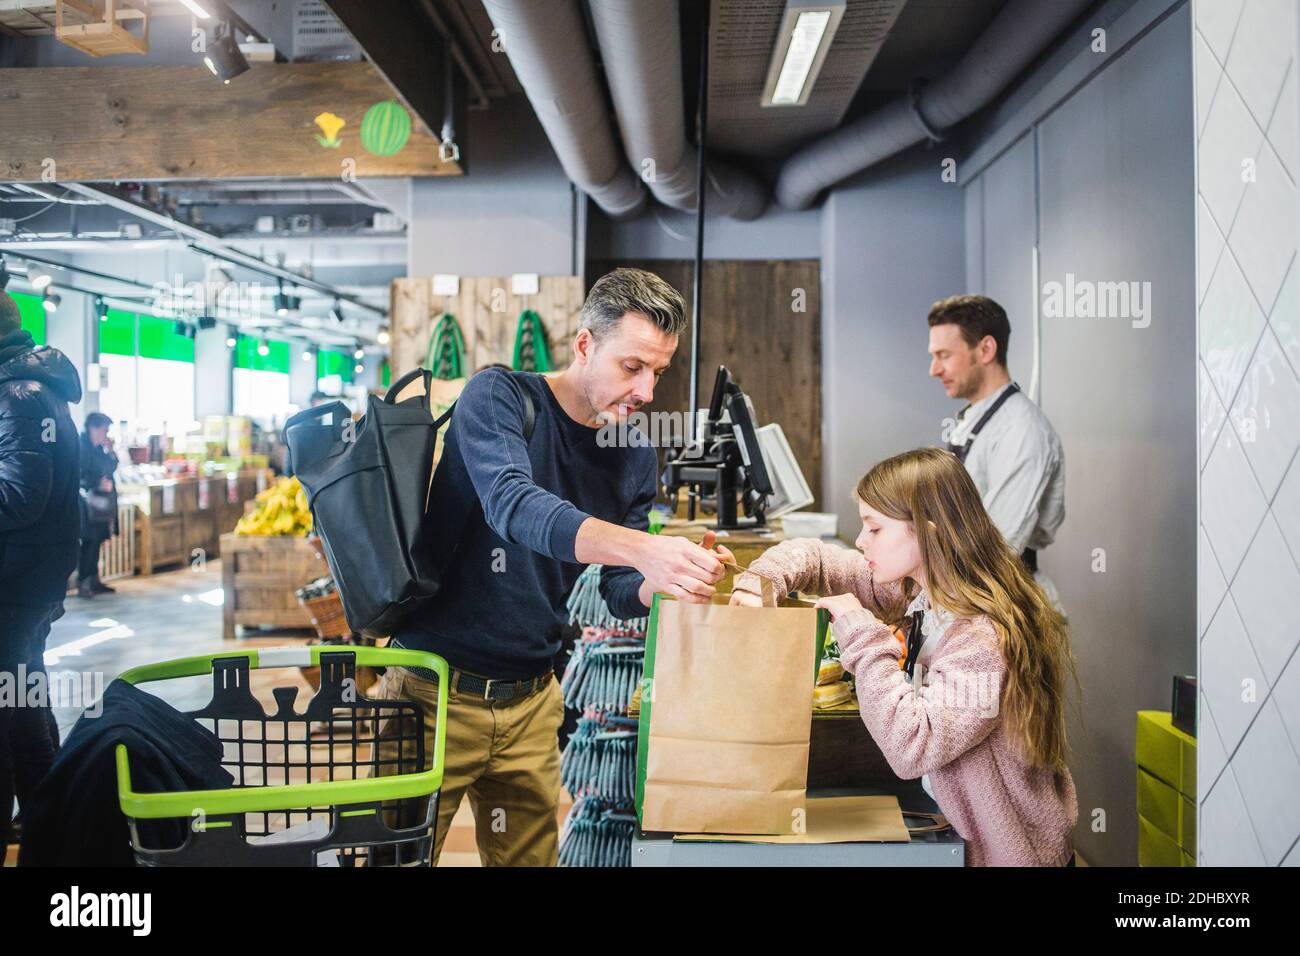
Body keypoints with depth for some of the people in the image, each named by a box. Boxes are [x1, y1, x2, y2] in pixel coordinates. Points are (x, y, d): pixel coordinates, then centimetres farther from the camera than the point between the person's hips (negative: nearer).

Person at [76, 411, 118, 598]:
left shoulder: (99, 448, 14)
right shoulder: (81, 447, -12)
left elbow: (112, 468, 15)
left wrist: (110, 450, 3)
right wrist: (98, 484, -19)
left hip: (101, 501, 8)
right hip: (88, 500, -8)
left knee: (97, 540, 10)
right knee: (90, 540, -9)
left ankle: (93, 580, 16)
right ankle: (83, 582, -3)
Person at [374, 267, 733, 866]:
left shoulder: (637, 457, 4)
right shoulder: (500, 397, -12)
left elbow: (619, 590, 4)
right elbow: (513, 505, -31)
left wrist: (668, 581, -19)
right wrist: (645, 548, -43)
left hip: (532, 703, 5)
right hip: (438, 689, -4)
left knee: (531, 855, 13)